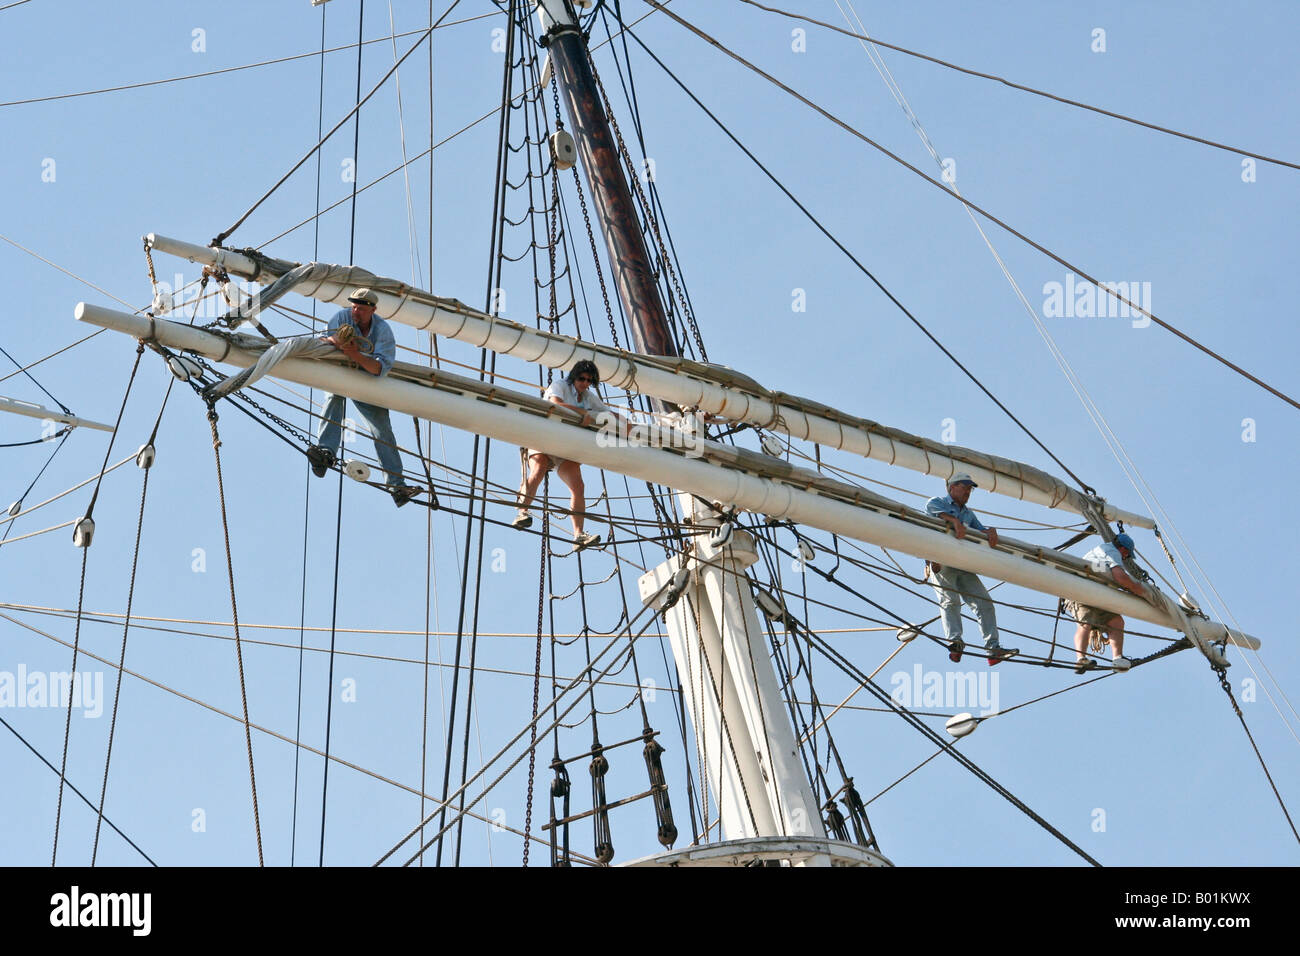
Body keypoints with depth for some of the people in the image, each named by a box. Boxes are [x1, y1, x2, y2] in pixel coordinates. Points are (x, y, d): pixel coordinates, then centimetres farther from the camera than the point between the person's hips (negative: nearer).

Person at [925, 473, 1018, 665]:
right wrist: (954, 520, -34)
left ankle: (994, 649, -11)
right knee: (950, 600, -25)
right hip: (941, 562, -6)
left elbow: (979, 530, 15)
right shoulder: (938, 503, 8)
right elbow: (930, 507, -17)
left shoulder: (968, 513, 29)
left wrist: (991, 531, -11)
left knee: (984, 603, -6)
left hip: (963, 567, 6)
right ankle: (954, 642, -40)